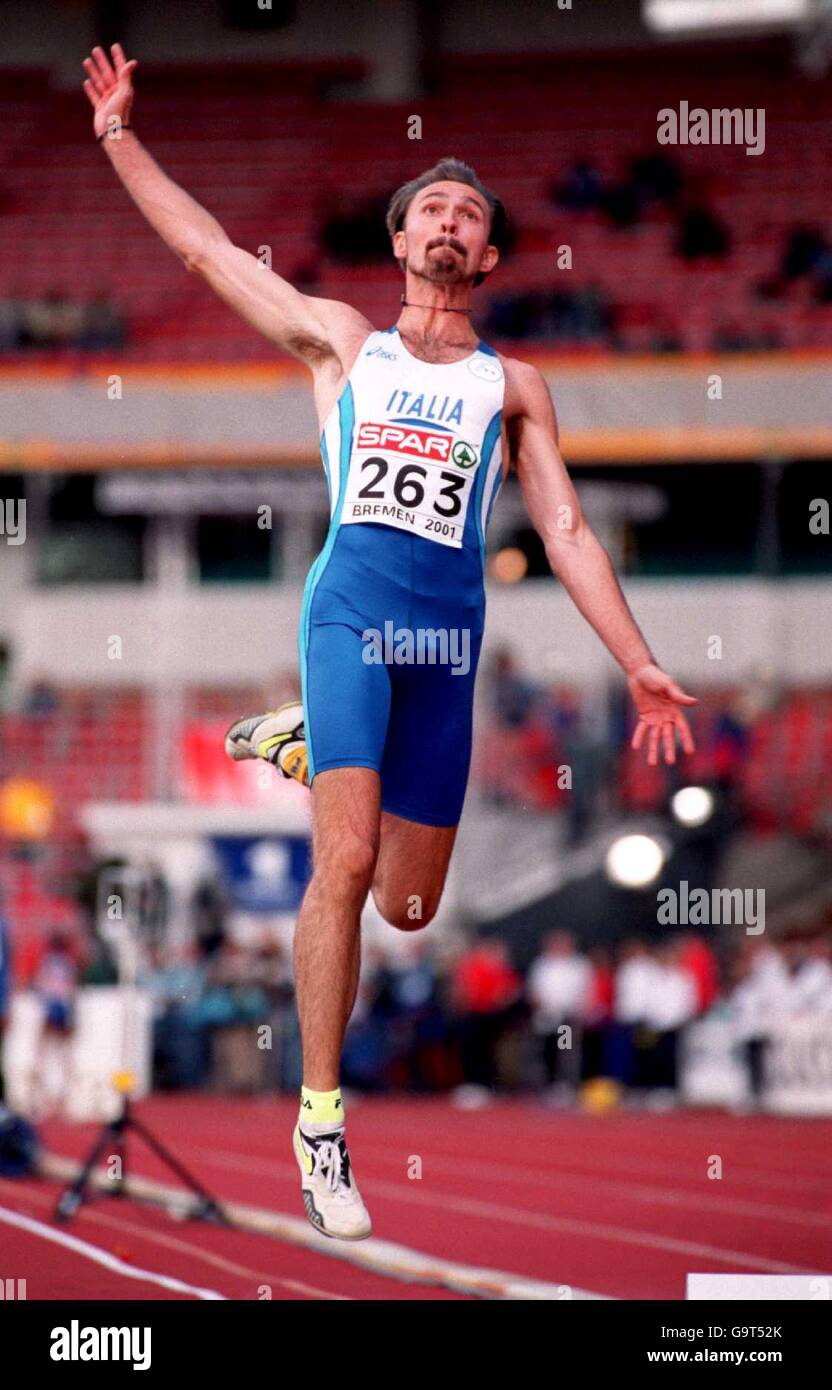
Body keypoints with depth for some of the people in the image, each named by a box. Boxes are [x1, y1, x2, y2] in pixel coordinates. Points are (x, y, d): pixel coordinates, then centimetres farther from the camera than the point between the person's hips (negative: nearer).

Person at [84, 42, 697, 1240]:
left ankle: (306, 743, 37)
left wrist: (640, 666, 7)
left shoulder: (514, 386, 19)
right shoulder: (342, 343, 17)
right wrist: (120, 137, 15)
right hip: (354, 604, -2)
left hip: (451, 629, 3)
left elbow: (565, 531, 15)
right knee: (346, 861, -19)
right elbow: (203, 244, 19)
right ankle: (321, 1119, -11)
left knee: (408, 905, 7)